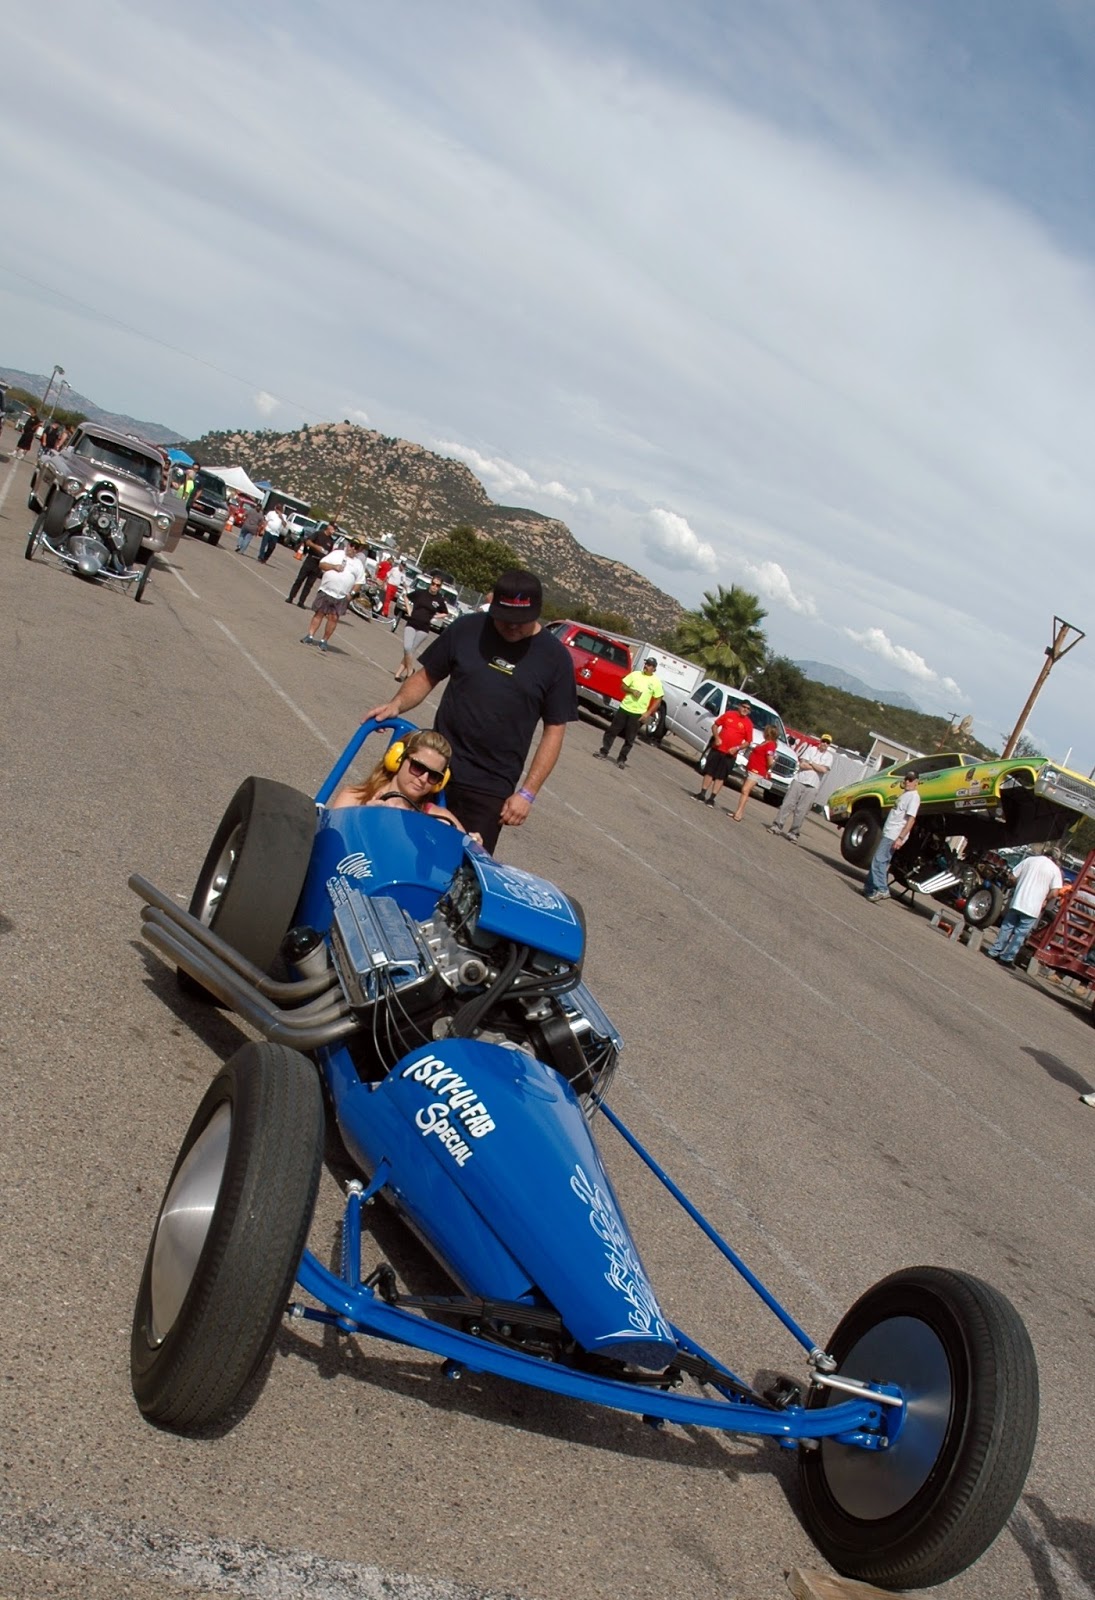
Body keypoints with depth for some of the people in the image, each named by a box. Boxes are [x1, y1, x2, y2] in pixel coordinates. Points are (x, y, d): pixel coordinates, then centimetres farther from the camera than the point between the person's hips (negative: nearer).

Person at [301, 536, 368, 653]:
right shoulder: (336, 554, 4)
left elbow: (359, 581, 5)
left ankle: (324, 641, 4)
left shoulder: (359, 564, 6)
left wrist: (352, 593, -8)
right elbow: (321, 564, 1)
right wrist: (333, 566, -14)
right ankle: (310, 636, 10)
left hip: (341, 597, 0)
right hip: (325, 591, 0)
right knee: (319, 614, 4)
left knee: (333, 618, -3)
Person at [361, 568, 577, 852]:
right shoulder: (466, 629, -1)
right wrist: (397, 704, -12)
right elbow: (427, 677, 8)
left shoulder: (555, 657, -4)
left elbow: (554, 731, -2)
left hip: (490, 791, -2)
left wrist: (527, 792, -7)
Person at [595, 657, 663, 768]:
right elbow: (623, 686, 7)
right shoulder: (635, 674, 2)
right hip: (624, 708, 2)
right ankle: (604, 752, 16)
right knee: (612, 731, 5)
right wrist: (632, 691, -13)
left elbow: (658, 700, -2)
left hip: (638, 714, -2)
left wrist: (648, 713, -10)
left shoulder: (656, 682, -4)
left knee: (630, 739, 2)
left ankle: (621, 759, 12)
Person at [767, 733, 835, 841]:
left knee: (801, 811, -4)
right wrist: (817, 767, -4)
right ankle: (777, 825, 3)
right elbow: (802, 764, -4)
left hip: (812, 787, 0)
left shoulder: (829, 756, 8)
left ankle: (793, 833, 0)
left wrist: (810, 763, -3)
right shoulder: (811, 749, 8)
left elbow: (824, 769, -10)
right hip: (798, 781, 1)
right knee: (787, 804, -2)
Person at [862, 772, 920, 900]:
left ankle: (881, 890, -14)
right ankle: (870, 888, 17)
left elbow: (911, 820, -19)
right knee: (878, 861, 11)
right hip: (888, 833, 9)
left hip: (894, 835, -9)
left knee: (878, 861, -15)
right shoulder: (904, 793, 17)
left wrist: (900, 838, -23)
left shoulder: (914, 796, -12)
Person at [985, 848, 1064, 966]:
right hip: (1033, 908, -3)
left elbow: (1013, 877, 7)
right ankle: (1007, 958, 6)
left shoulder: (1030, 860, 7)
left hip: (1017, 902, 3)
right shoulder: (1055, 869, -1)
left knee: (1006, 927, 14)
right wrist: (1044, 899, 10)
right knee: (1020, 934, 4)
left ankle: (994, 952, 15)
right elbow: (1054, 893, -9)